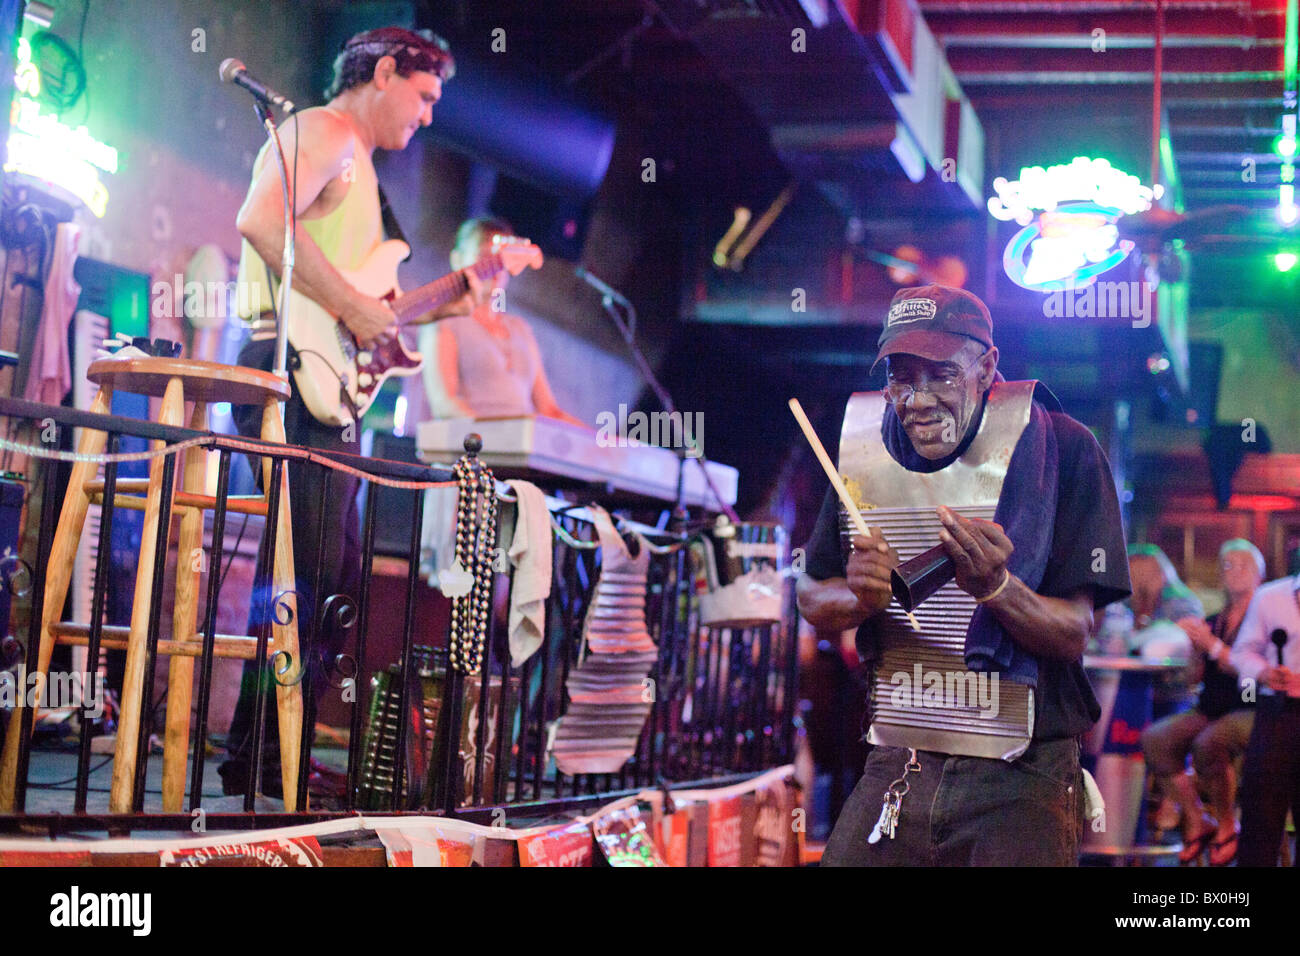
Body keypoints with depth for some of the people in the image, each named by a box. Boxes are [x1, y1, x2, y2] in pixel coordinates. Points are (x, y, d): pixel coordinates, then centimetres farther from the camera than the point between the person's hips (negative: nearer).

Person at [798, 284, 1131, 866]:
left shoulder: (1060, 448, -8)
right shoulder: (867, 447, 4)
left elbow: (1074, 635, -11)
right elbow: (811, 600, 9)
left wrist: (995, 588, -31)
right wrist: (860, 597, -13)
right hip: (895, 768, 4)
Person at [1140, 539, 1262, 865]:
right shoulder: (1214, 621, 18)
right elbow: (1196, 675, 12)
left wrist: (1212, 645, -16)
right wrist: (1194, 645, -5)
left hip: (1251, 712, -6)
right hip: (1209, 710, 6)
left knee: (1208, 743, -36)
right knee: (1154, 738, -22)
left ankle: (1227, 825, -12)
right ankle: (1196, 821, -12)